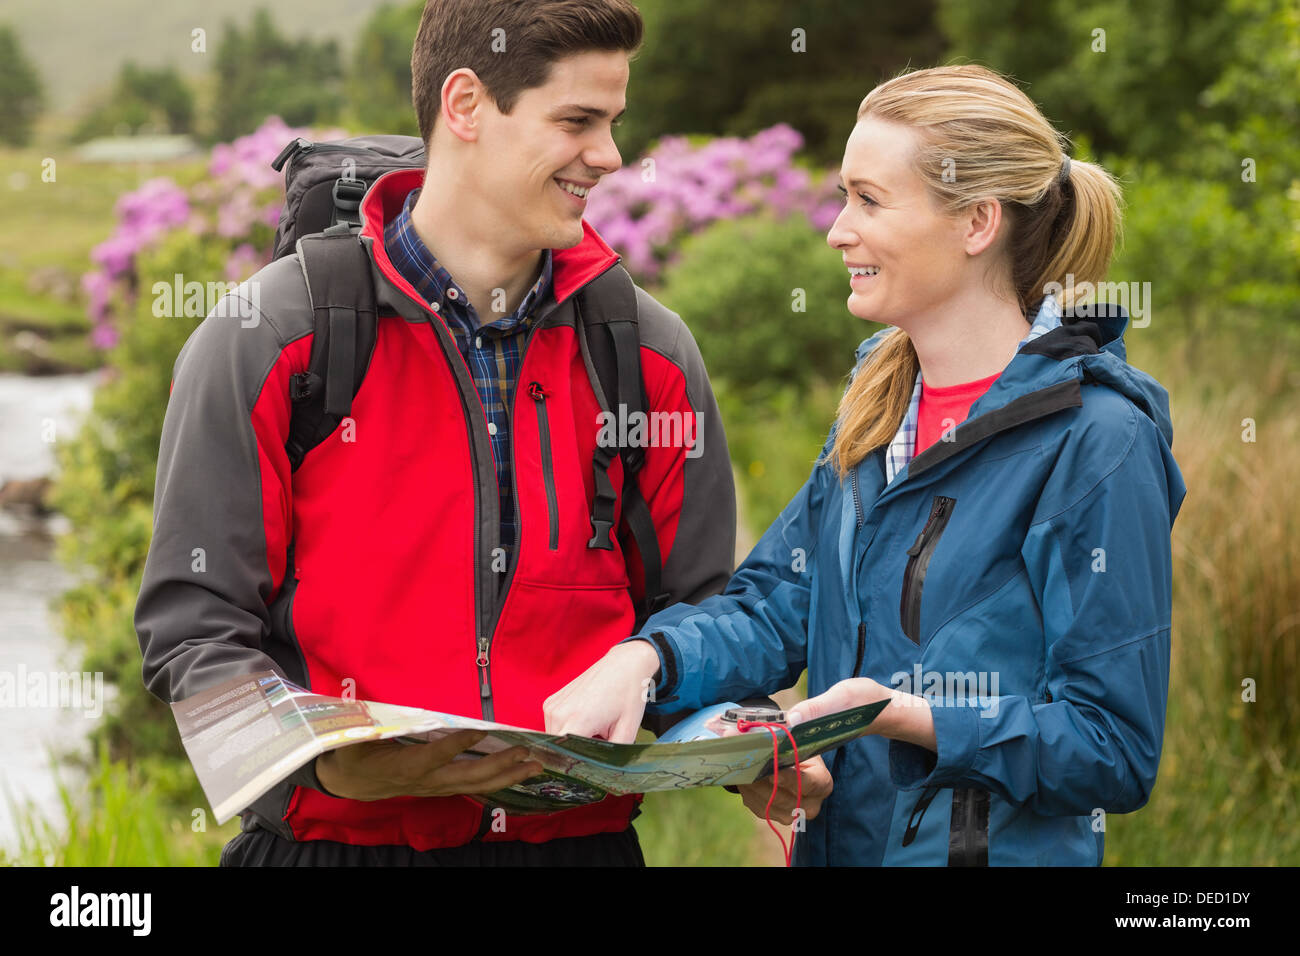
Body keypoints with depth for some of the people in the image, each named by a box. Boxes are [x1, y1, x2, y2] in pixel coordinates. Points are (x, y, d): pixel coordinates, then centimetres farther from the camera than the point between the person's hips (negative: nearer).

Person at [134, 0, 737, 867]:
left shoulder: (655, 356, 6)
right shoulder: (267, 338, -5)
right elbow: (190, 625, -6)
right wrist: (329, 762, -22)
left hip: (581, 833, 3)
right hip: (336, 835, -3)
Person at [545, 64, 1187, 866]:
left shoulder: (1100, 442, -16)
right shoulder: (880, 403, 8)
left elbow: (1116, 750, -17)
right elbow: (775, 610, 4)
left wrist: (918, 719, -25)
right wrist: (645, 659, -14)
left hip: (1006, 846, -7)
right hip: (838, 839, 7)